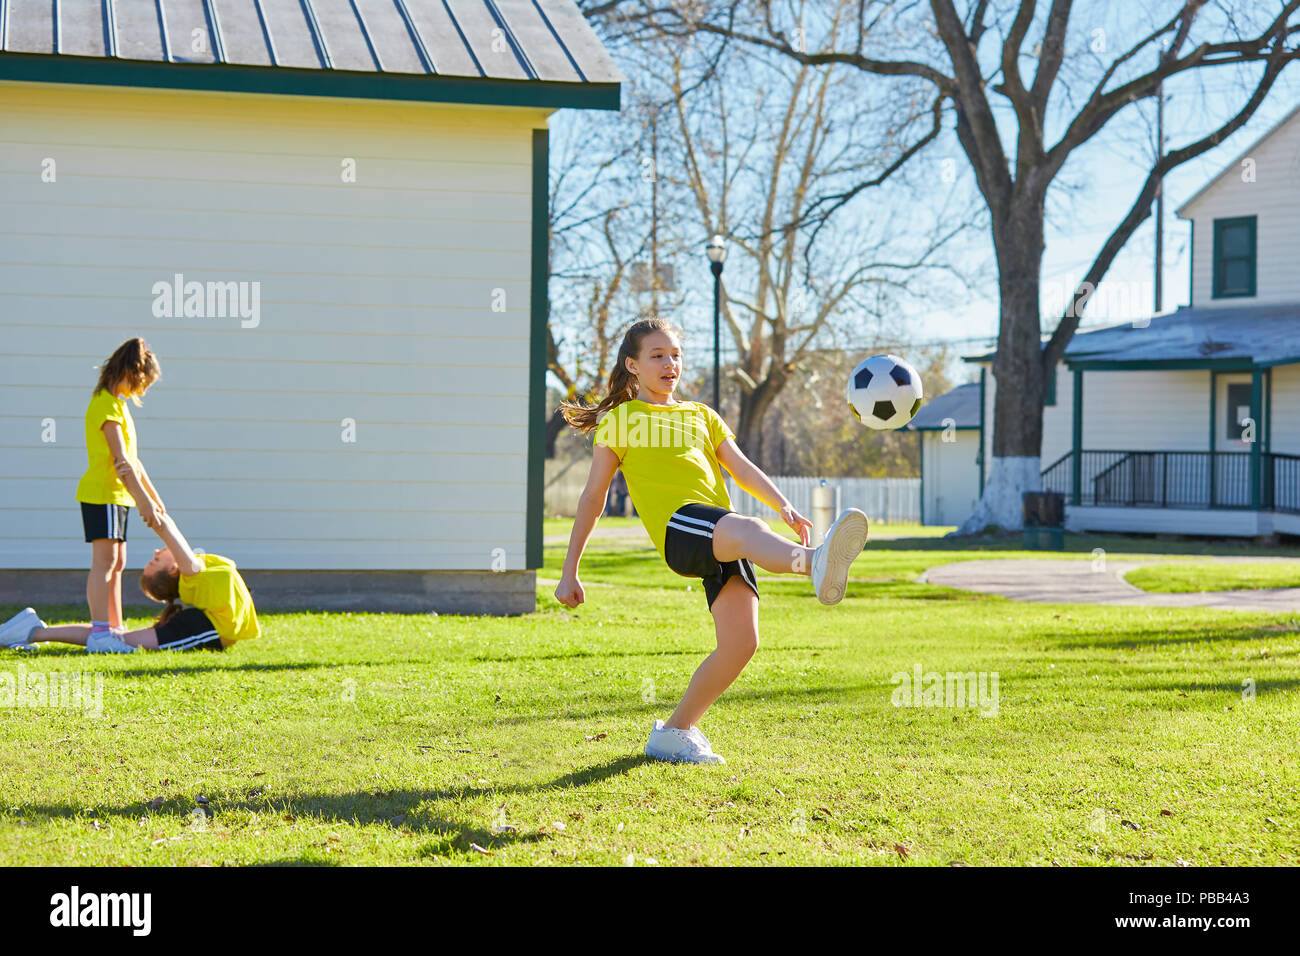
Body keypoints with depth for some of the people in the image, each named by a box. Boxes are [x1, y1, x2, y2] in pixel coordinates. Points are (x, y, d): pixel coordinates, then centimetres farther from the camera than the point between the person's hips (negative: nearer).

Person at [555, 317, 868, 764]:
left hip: (724, 536, 6)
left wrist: (784, 504, 0)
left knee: (741, 642, -10)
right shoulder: (620, 420, 19)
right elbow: (593, 498, 17)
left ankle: (675, 732, 7)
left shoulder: (701, 416, 31)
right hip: (678, 527, -6)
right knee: (749, 530, -38)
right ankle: (816, 563, -73)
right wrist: (570, 572, 14)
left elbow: (742, 468, 19)